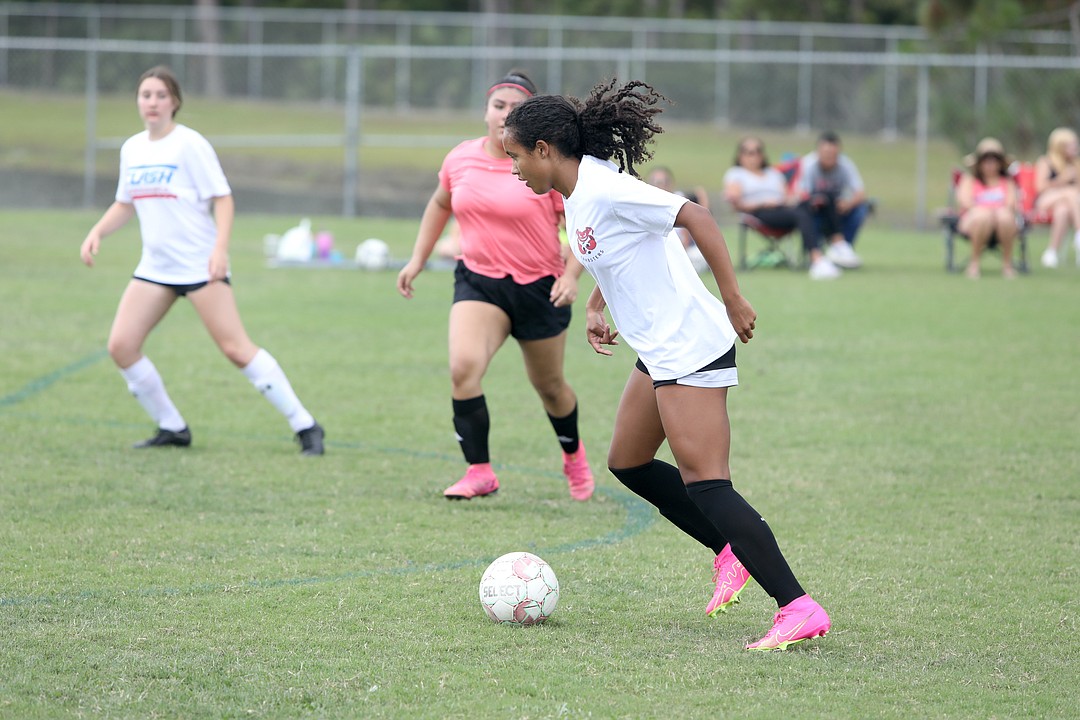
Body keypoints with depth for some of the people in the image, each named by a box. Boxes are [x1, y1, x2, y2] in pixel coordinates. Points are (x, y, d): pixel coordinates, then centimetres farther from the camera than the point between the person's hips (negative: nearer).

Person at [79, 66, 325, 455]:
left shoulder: (190, 144, -9)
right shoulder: (132, 149, 10)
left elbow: (222, 198, -10)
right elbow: (125, 204, 22)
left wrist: (220, 248, -22)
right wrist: (96, 233, 6)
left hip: (200, 263, -7)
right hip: (155, 267, 7)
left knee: (236, 348, -12)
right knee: (121, 346, -5)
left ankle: (305, 426, -6)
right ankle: (172, 428, 9)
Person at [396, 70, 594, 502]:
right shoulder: (460, 159, 0)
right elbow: (440, 204, 21)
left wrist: (571, 275, -23)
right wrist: (417, 259, 17)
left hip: (540, 288, -2)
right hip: (478, 281, 2)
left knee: (549, 386, 14)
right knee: (463, 367, -23)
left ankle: (573, 454, 45)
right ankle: (479, 473, -17)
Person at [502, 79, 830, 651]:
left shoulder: (606, 191, -19)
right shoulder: (576, 195, 10)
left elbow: (695, 216, -24)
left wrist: (732, 300, -23)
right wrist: (595, 305, 15)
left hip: (690, 348, -11)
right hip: (661, 351, 11)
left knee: (704, 484, -14)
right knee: (627, 463, 19)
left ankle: (799, 608, -17)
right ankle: (731, 555, 26)